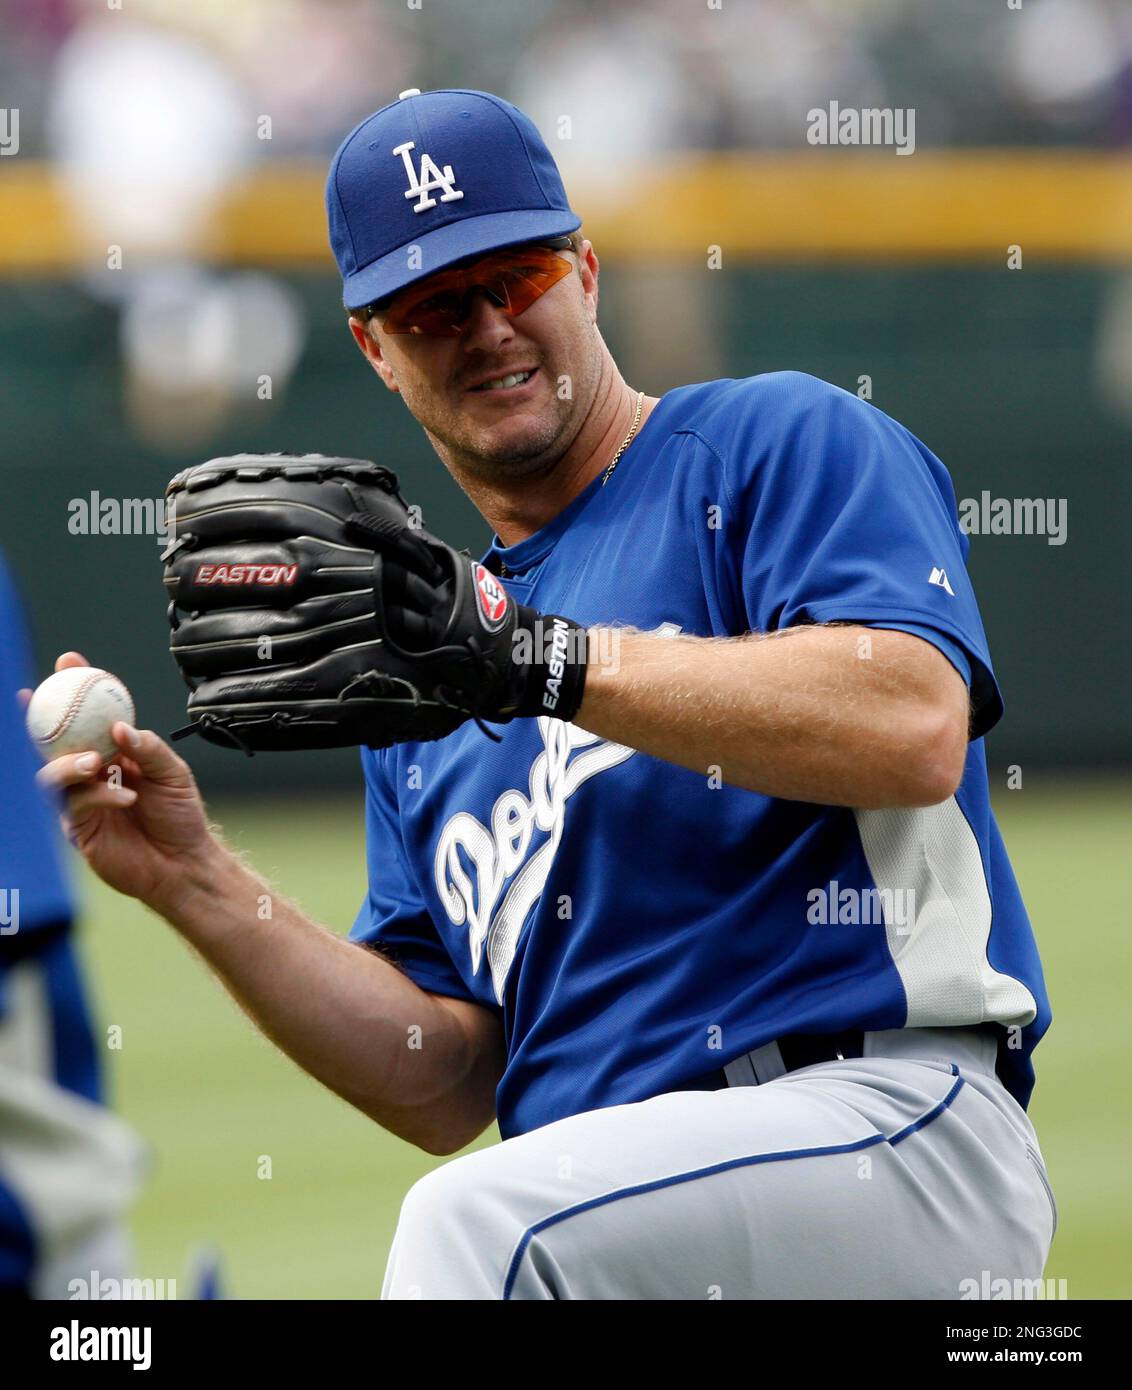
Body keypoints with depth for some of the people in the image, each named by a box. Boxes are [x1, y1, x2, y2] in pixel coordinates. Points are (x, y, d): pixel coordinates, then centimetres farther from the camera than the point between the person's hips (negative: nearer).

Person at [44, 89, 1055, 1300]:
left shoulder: (779, 442, 5)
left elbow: (916, 730, -15)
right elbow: (445, 1085, 18)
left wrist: (544, 655, -14)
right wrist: (195, 885, 6)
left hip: (896, 1120, -6)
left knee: (478, 1218, -31)